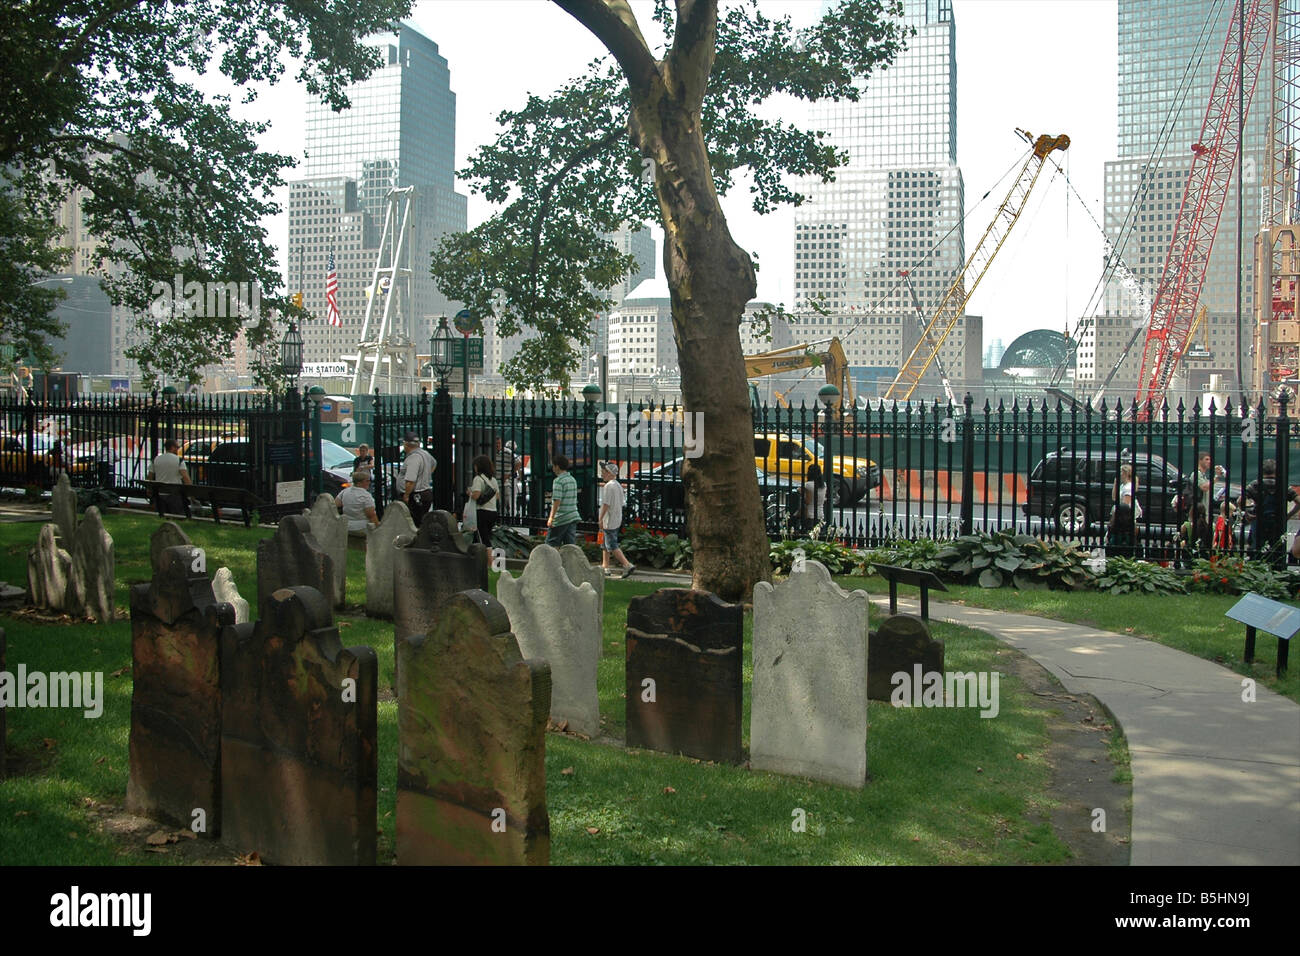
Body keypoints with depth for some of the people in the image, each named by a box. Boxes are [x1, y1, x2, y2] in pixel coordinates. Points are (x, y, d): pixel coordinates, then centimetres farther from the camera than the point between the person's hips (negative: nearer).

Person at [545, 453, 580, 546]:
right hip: (573, 517, 8)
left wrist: (551, 517, -17)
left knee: (552, 543, 1)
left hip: (561, 519, -8)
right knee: (571, 545, 6)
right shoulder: (572, 480, 13)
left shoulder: (559, 480, -13)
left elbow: (557, 501, -20)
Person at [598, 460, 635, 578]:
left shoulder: (608, 486, -18)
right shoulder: (618, 485, 11)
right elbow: (622, 501, 16)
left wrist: (600, 519, -16)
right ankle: (605, 567, 24)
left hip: (609, 522, -10)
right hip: (617, 520, 10)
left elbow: (606, 504, -21)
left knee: (612, 546, -8)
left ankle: (628, 565, -15)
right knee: (605, 544, 19)